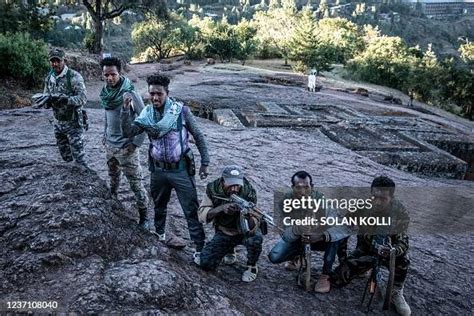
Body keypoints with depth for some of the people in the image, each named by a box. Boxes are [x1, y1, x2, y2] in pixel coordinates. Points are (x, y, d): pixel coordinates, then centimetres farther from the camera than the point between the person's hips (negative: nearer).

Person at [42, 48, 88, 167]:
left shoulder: (74, 76, -14)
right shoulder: (49, 78, 5)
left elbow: (83, 98, -22)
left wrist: (66, 100, -38)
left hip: (73, 123, -6)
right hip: (58, 123, 6)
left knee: (78, 157, -3)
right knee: (65, 157, 16)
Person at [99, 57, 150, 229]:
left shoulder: (130, 93, -19)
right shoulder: (105, 92, 2)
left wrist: (136, 142, -17)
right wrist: (105, 135, 16)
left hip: (126, 147, -7)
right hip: (110, 145, 7)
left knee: (136, 183, -1)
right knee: (113, 177, 26)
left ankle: (144, 217, 10)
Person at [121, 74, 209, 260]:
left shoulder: (182, 111, -12)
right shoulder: (147, 114, -1)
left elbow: (198, 137, -5)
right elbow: (128, 133, -8)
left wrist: (204, 163, -4)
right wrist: (126, 110, -20)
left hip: (181, 169, -4)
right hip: (158, 170, 4)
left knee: (192, 210, 0)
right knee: (159, 206, 24)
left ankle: (200, 248, 12)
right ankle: (159, 234, 49)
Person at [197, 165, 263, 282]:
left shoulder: (248, 192, -26)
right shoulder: (213, 188, -19)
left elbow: (252, 227, -30)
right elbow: (202, 215, -23)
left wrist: (248, 215, -53)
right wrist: (221, 208, -40)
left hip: (243, 231, -2)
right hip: (224, 233, 2)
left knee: (255, 239, -35)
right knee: (205, 264, -10)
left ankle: (252, 266, -3)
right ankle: (230, 250, 20)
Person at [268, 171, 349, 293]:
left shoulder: (321, 199, -31)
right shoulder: (286, 200, -26)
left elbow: (341, 227, -37)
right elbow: (285, 232, -27)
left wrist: (322, 235, -56)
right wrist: (296, 230, -51)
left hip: (318, 238, -1)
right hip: (296, 238, 2)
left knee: (335, 234, -32)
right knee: (274, 257, -17)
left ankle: (326, 274, -12)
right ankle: (298, 254, 18)